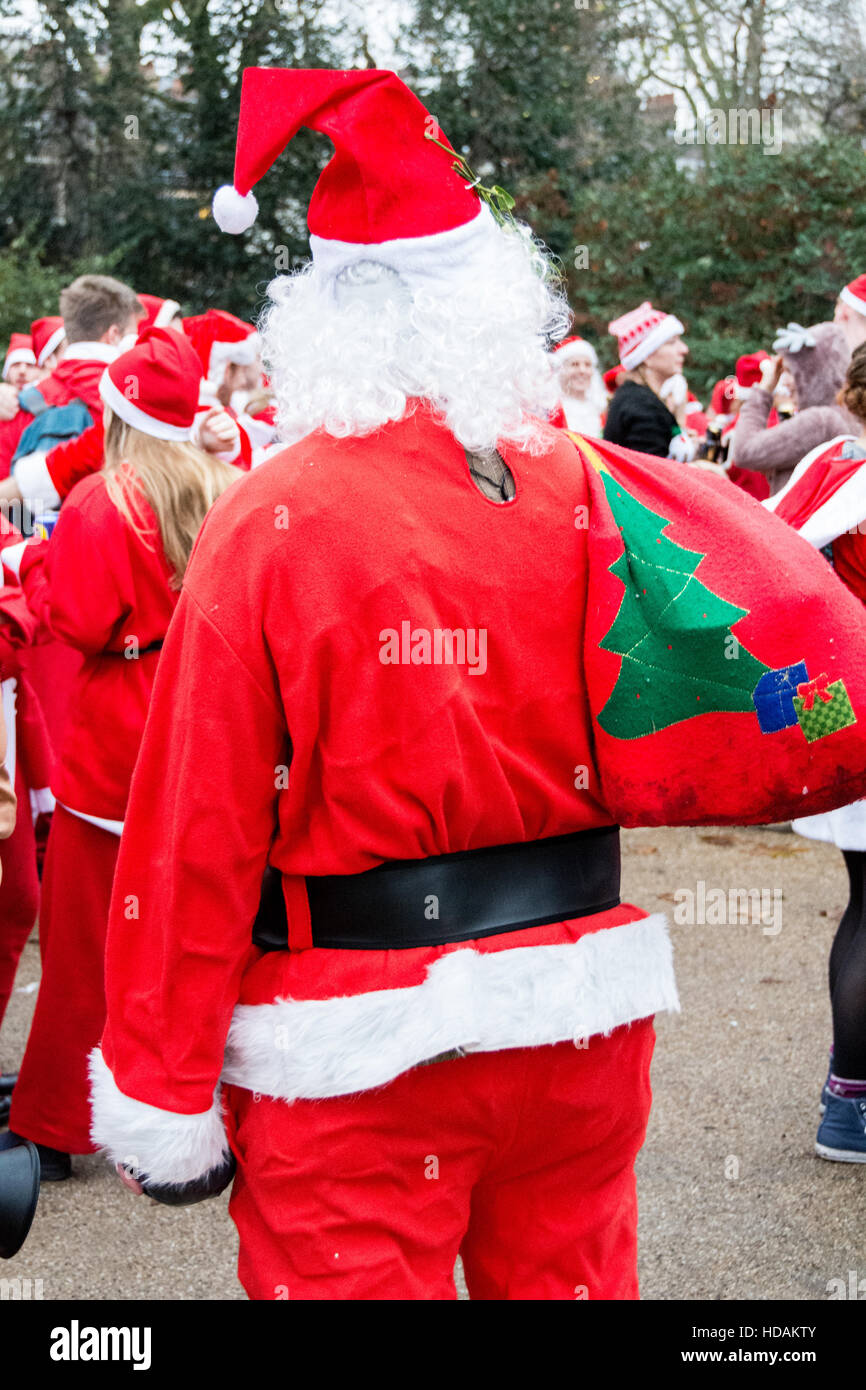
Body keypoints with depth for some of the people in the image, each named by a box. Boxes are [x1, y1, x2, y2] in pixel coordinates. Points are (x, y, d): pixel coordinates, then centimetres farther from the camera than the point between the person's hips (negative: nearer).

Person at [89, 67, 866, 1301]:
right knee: (566, 1272, 21)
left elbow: (198, 833, -14)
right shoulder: (597, 492, -5)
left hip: (356, 1054, -3)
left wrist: (161, 1097, -6)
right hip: (578, 1004, 4)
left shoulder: (272, 524, -15)